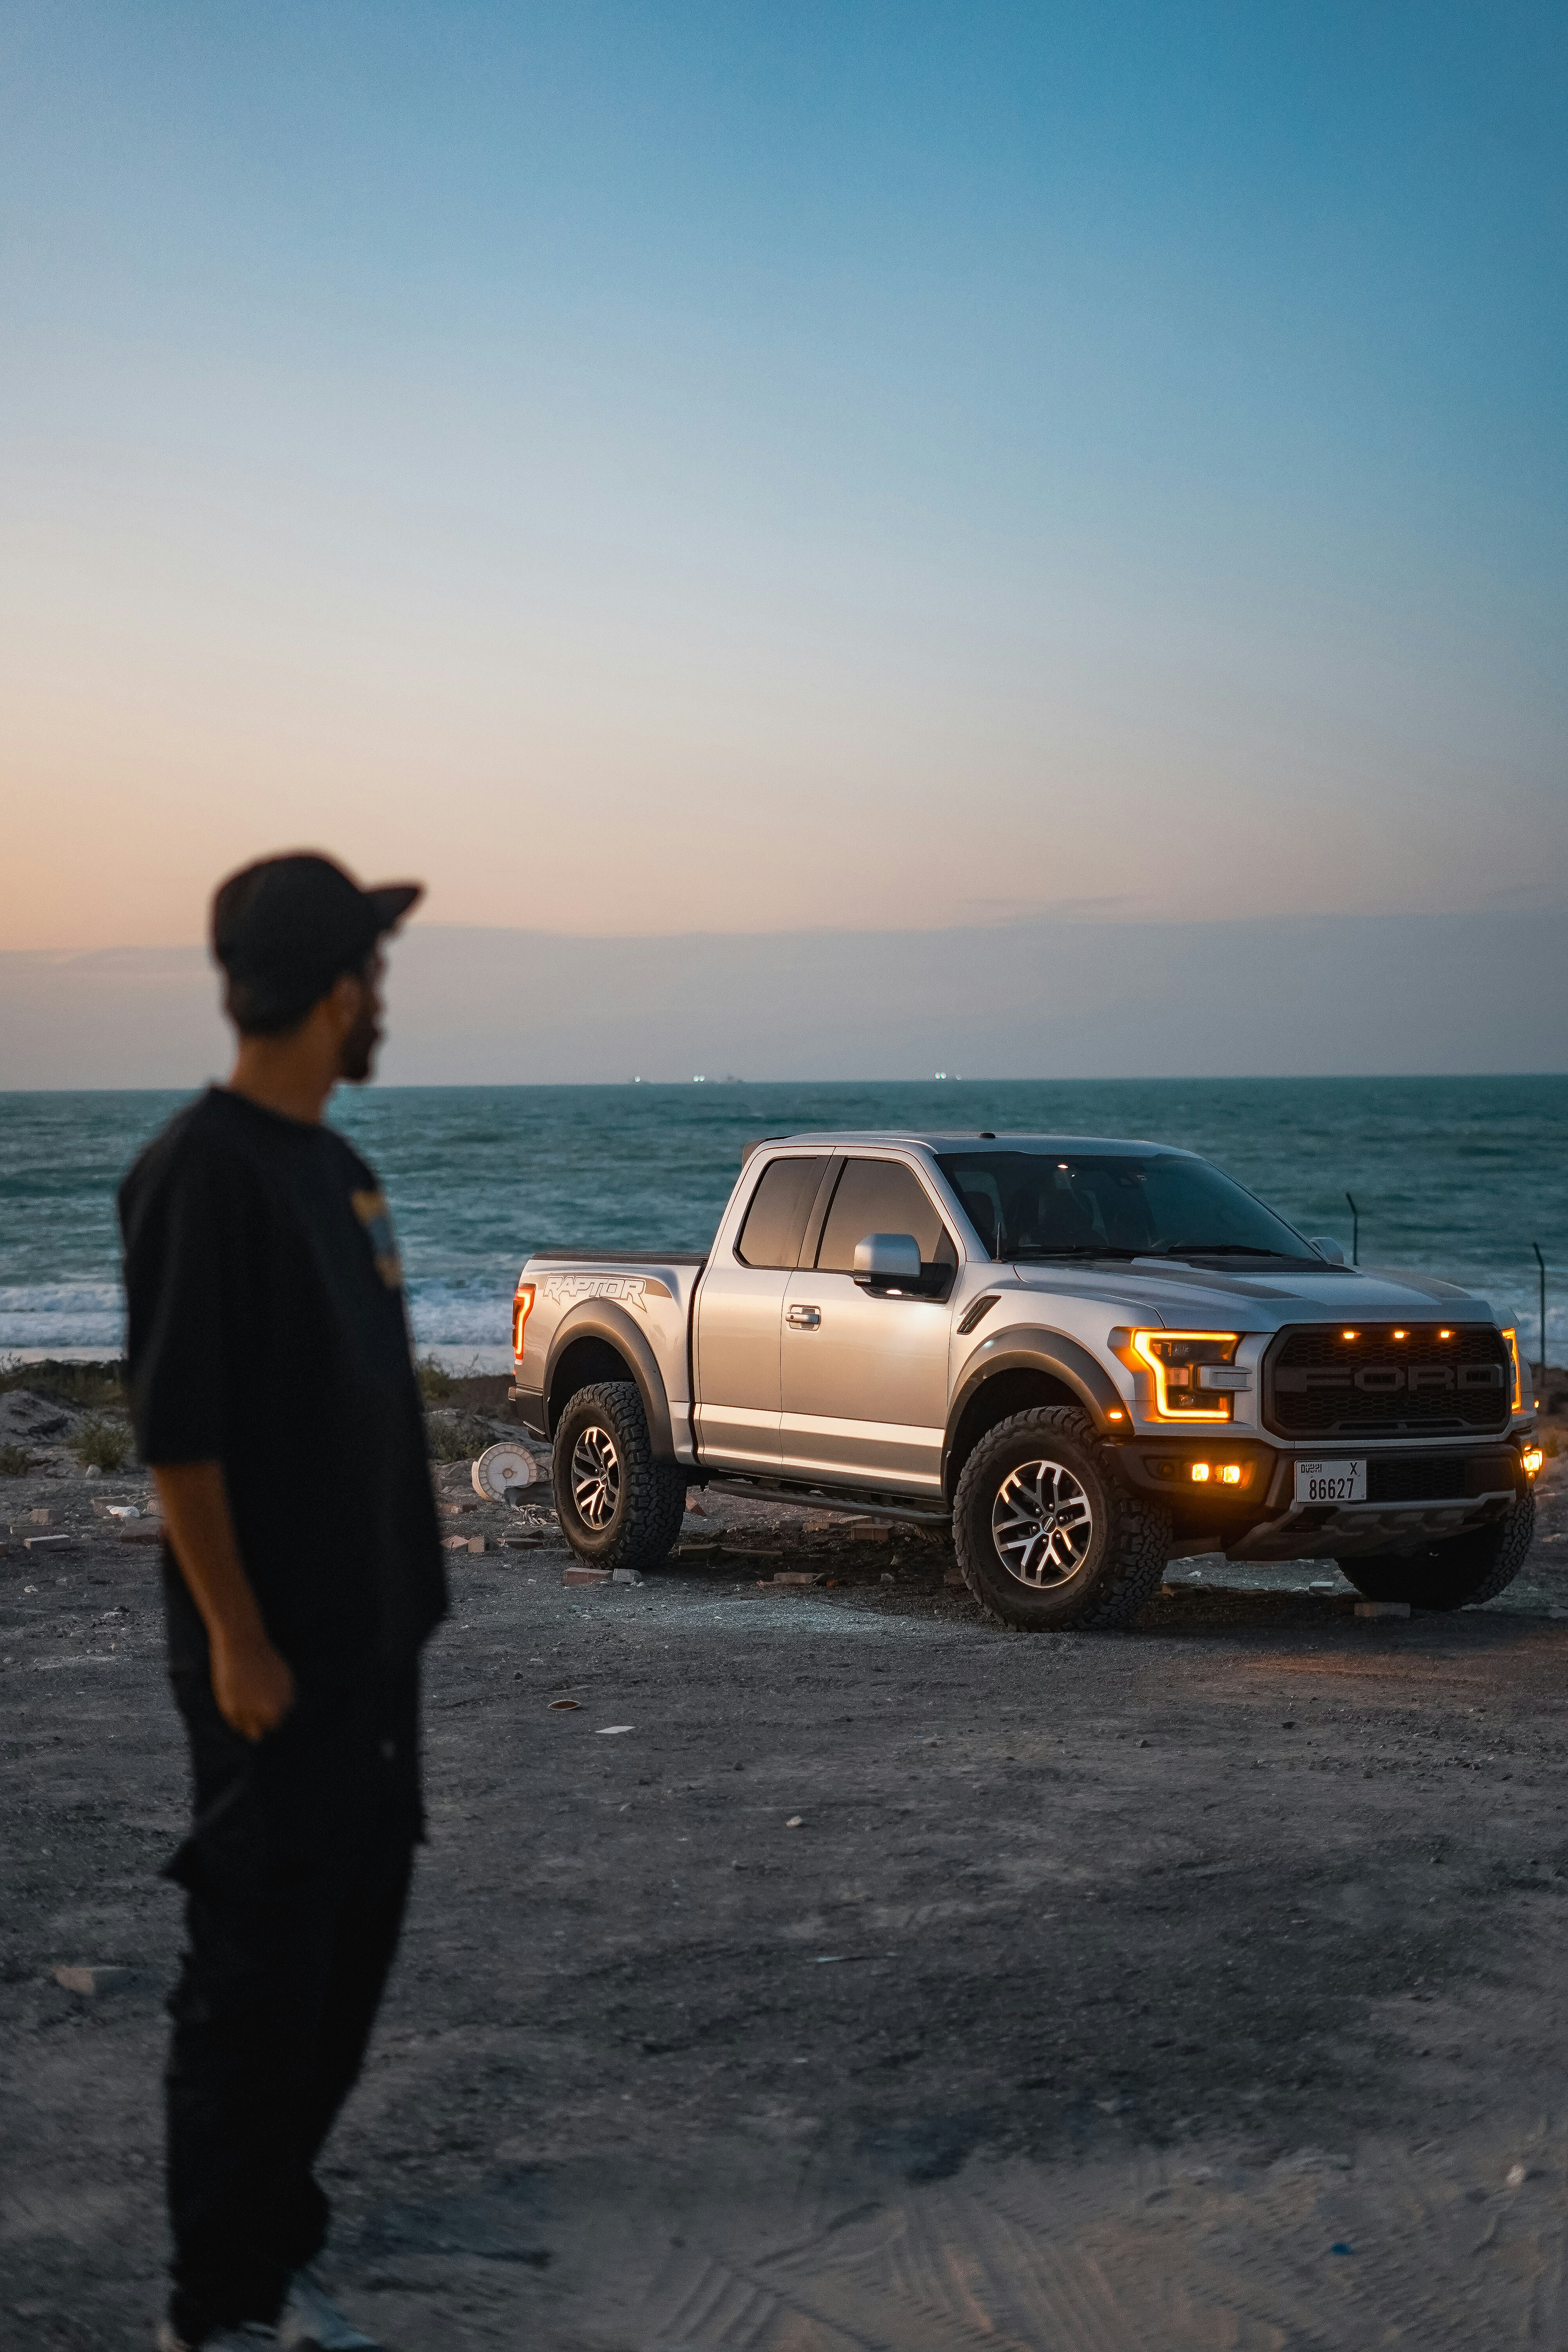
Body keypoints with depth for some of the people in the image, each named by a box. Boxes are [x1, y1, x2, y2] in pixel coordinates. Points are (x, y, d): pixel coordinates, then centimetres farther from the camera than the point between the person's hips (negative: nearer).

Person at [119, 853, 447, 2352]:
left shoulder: (330, 1162, 12)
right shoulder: (206, 1171, -16)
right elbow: (175, 1426, -20)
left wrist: (398, 1604, 17)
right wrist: (236, 1639, -20)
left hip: (370, 1637, 9)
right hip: (278, 1658, -9)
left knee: (349, 1944, 16)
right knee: (257, 1973, -1)